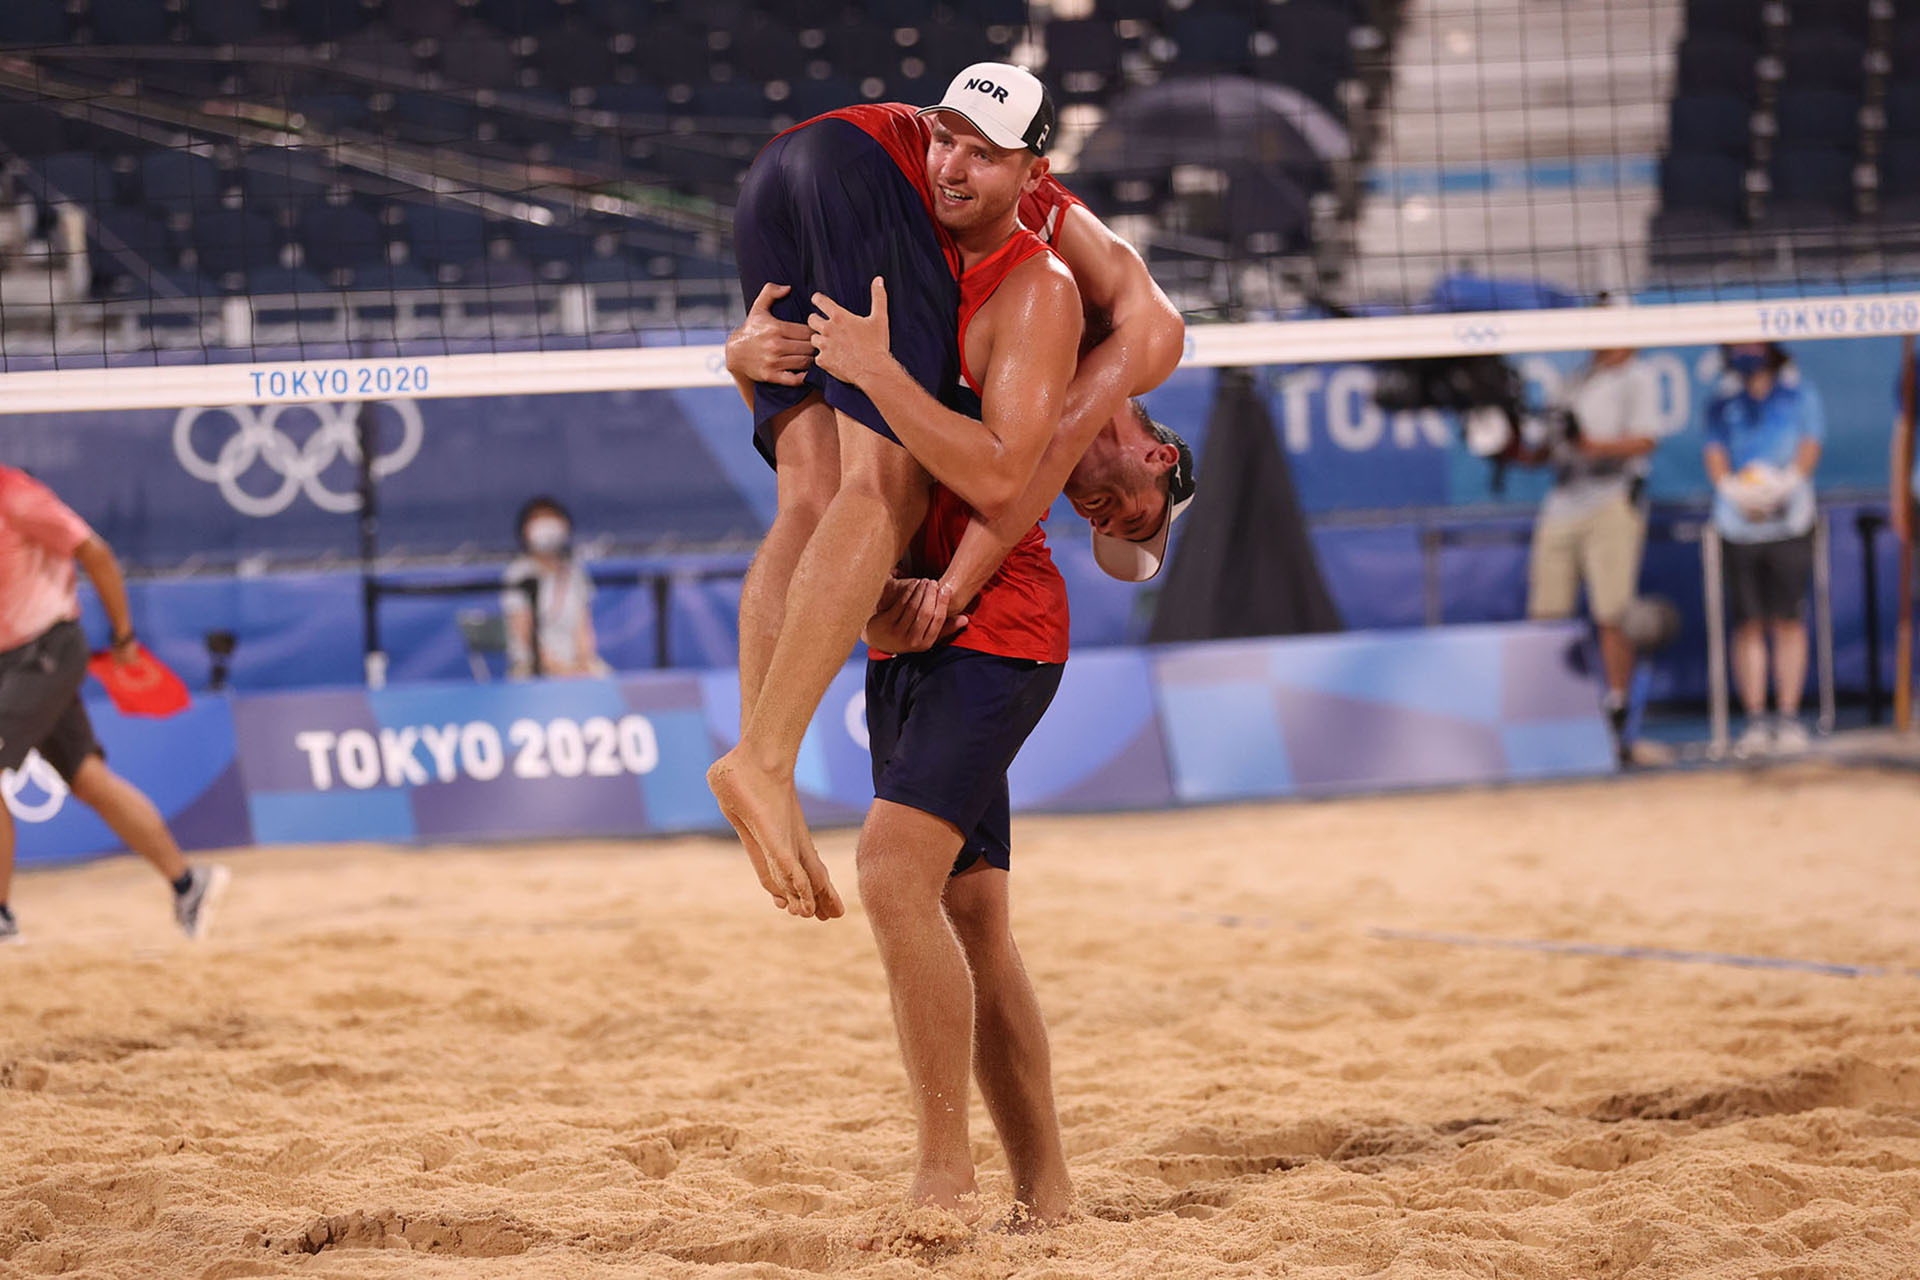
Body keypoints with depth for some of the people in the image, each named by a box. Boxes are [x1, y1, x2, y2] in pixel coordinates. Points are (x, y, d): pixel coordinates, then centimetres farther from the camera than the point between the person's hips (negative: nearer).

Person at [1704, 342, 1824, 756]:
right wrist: (1729, 484, -18)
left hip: (1789, 522, -1)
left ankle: (1789, 718, 0)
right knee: (1747, 624, -2)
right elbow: (1715, 453, 5)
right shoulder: (1722, 403, 14)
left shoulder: (1799, 393, 11)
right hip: (1738, 523, 1)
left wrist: (1786, 481, -18)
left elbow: (1810, 446, 2)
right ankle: (1754, 721, 1)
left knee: (1789, 621, -4)